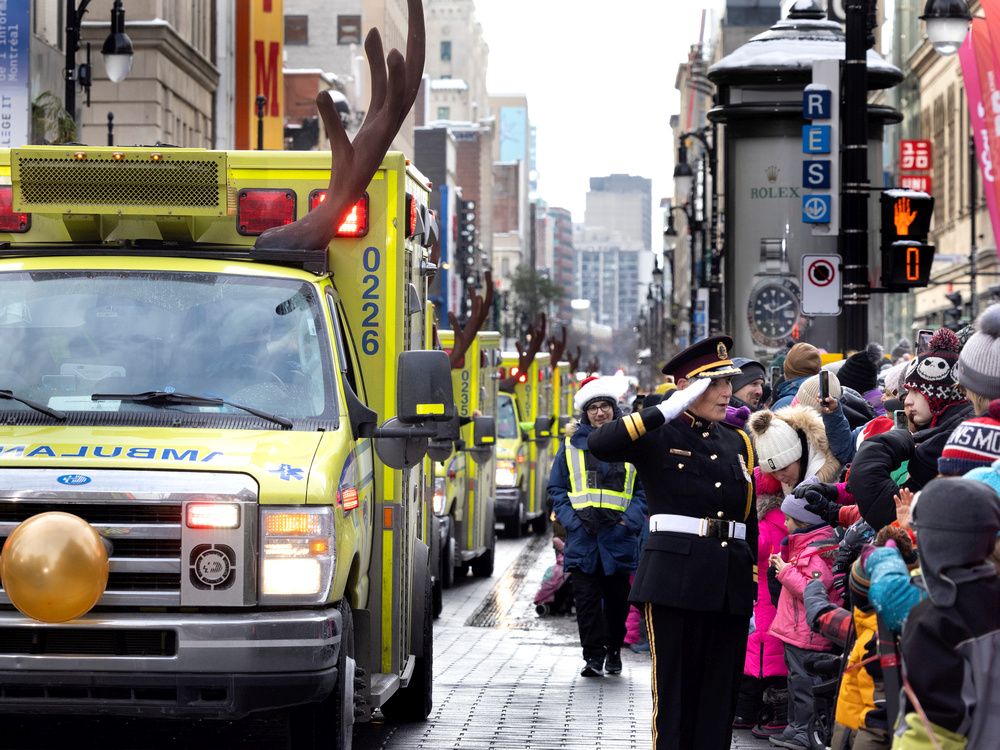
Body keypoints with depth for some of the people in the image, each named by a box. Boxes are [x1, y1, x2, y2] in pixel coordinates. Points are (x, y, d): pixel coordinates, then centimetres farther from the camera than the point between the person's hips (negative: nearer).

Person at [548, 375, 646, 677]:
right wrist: (574, 518, -5)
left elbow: (644, 490, 7)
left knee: (617, 597, 7)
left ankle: (613, 651, 22)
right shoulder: (572, 444, 8)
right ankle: (593, 655, -3)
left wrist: (629, 519, -8)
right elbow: (556, 488, 9)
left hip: (619, 536, 0)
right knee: (586, 597, -6)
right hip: (582, 536, 0)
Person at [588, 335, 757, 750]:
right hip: (675, 576, -5)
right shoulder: (657, 437, 0)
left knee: (721, 691, 5)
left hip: (730, 582, 5)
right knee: (674, 687, -2)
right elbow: (600, 444, -19)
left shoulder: (737, 442, 17)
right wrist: (669, 408, -19)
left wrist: (753, 581, 13)